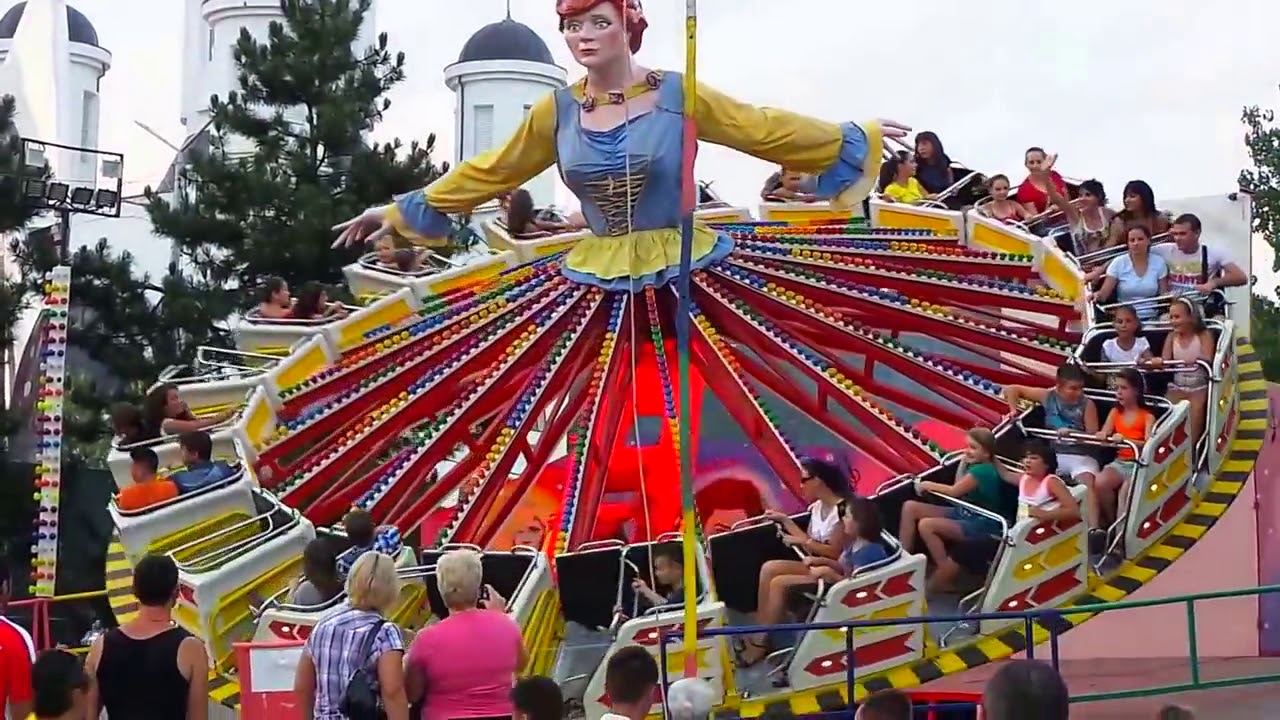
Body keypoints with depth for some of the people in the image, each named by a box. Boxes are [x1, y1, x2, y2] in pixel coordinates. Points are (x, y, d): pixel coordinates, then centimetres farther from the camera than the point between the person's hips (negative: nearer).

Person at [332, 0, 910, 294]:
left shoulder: (678, 95, -3)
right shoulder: (557, 111, 5)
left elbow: (765, 130, 5)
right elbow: (489, 171, 13)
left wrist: (853, 139, 8)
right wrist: (401, 210, 15)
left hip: (685, 275, -2)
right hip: (600, 280, 2)